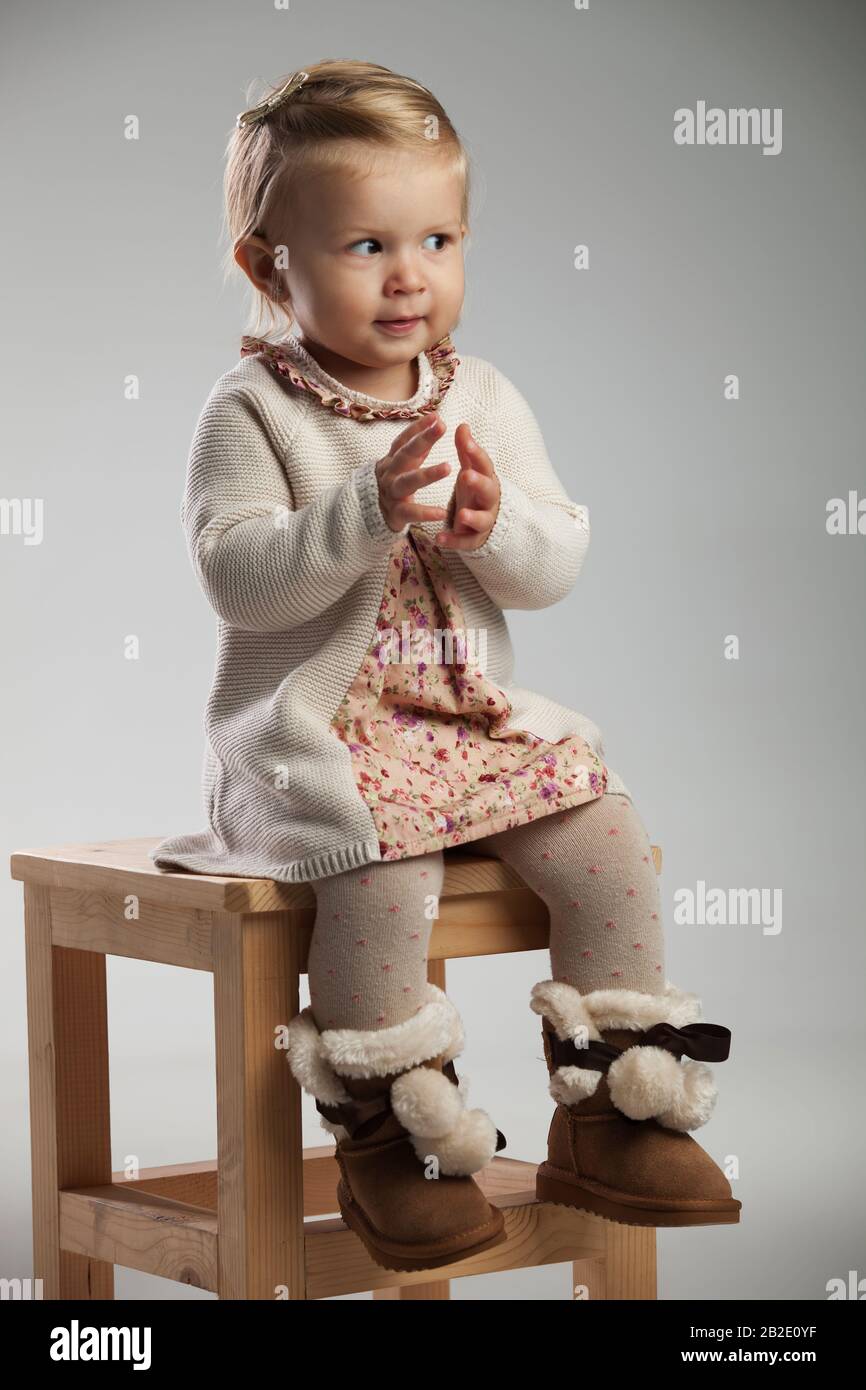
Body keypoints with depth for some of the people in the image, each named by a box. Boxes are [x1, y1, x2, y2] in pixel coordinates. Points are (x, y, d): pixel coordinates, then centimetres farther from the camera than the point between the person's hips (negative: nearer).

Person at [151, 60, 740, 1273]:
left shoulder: (486, 400, 9)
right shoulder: (253, 412, -5)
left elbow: (559, 565, 5)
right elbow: (239, 578, -16)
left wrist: (493, 524, -17)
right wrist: (371, 509, -28)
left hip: (481, 717, 5)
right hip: (317, 733, -5)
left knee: (613, 850, -13)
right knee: (382, 871, -32)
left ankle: (611, 1116, 2)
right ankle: (390, 1142, -14)